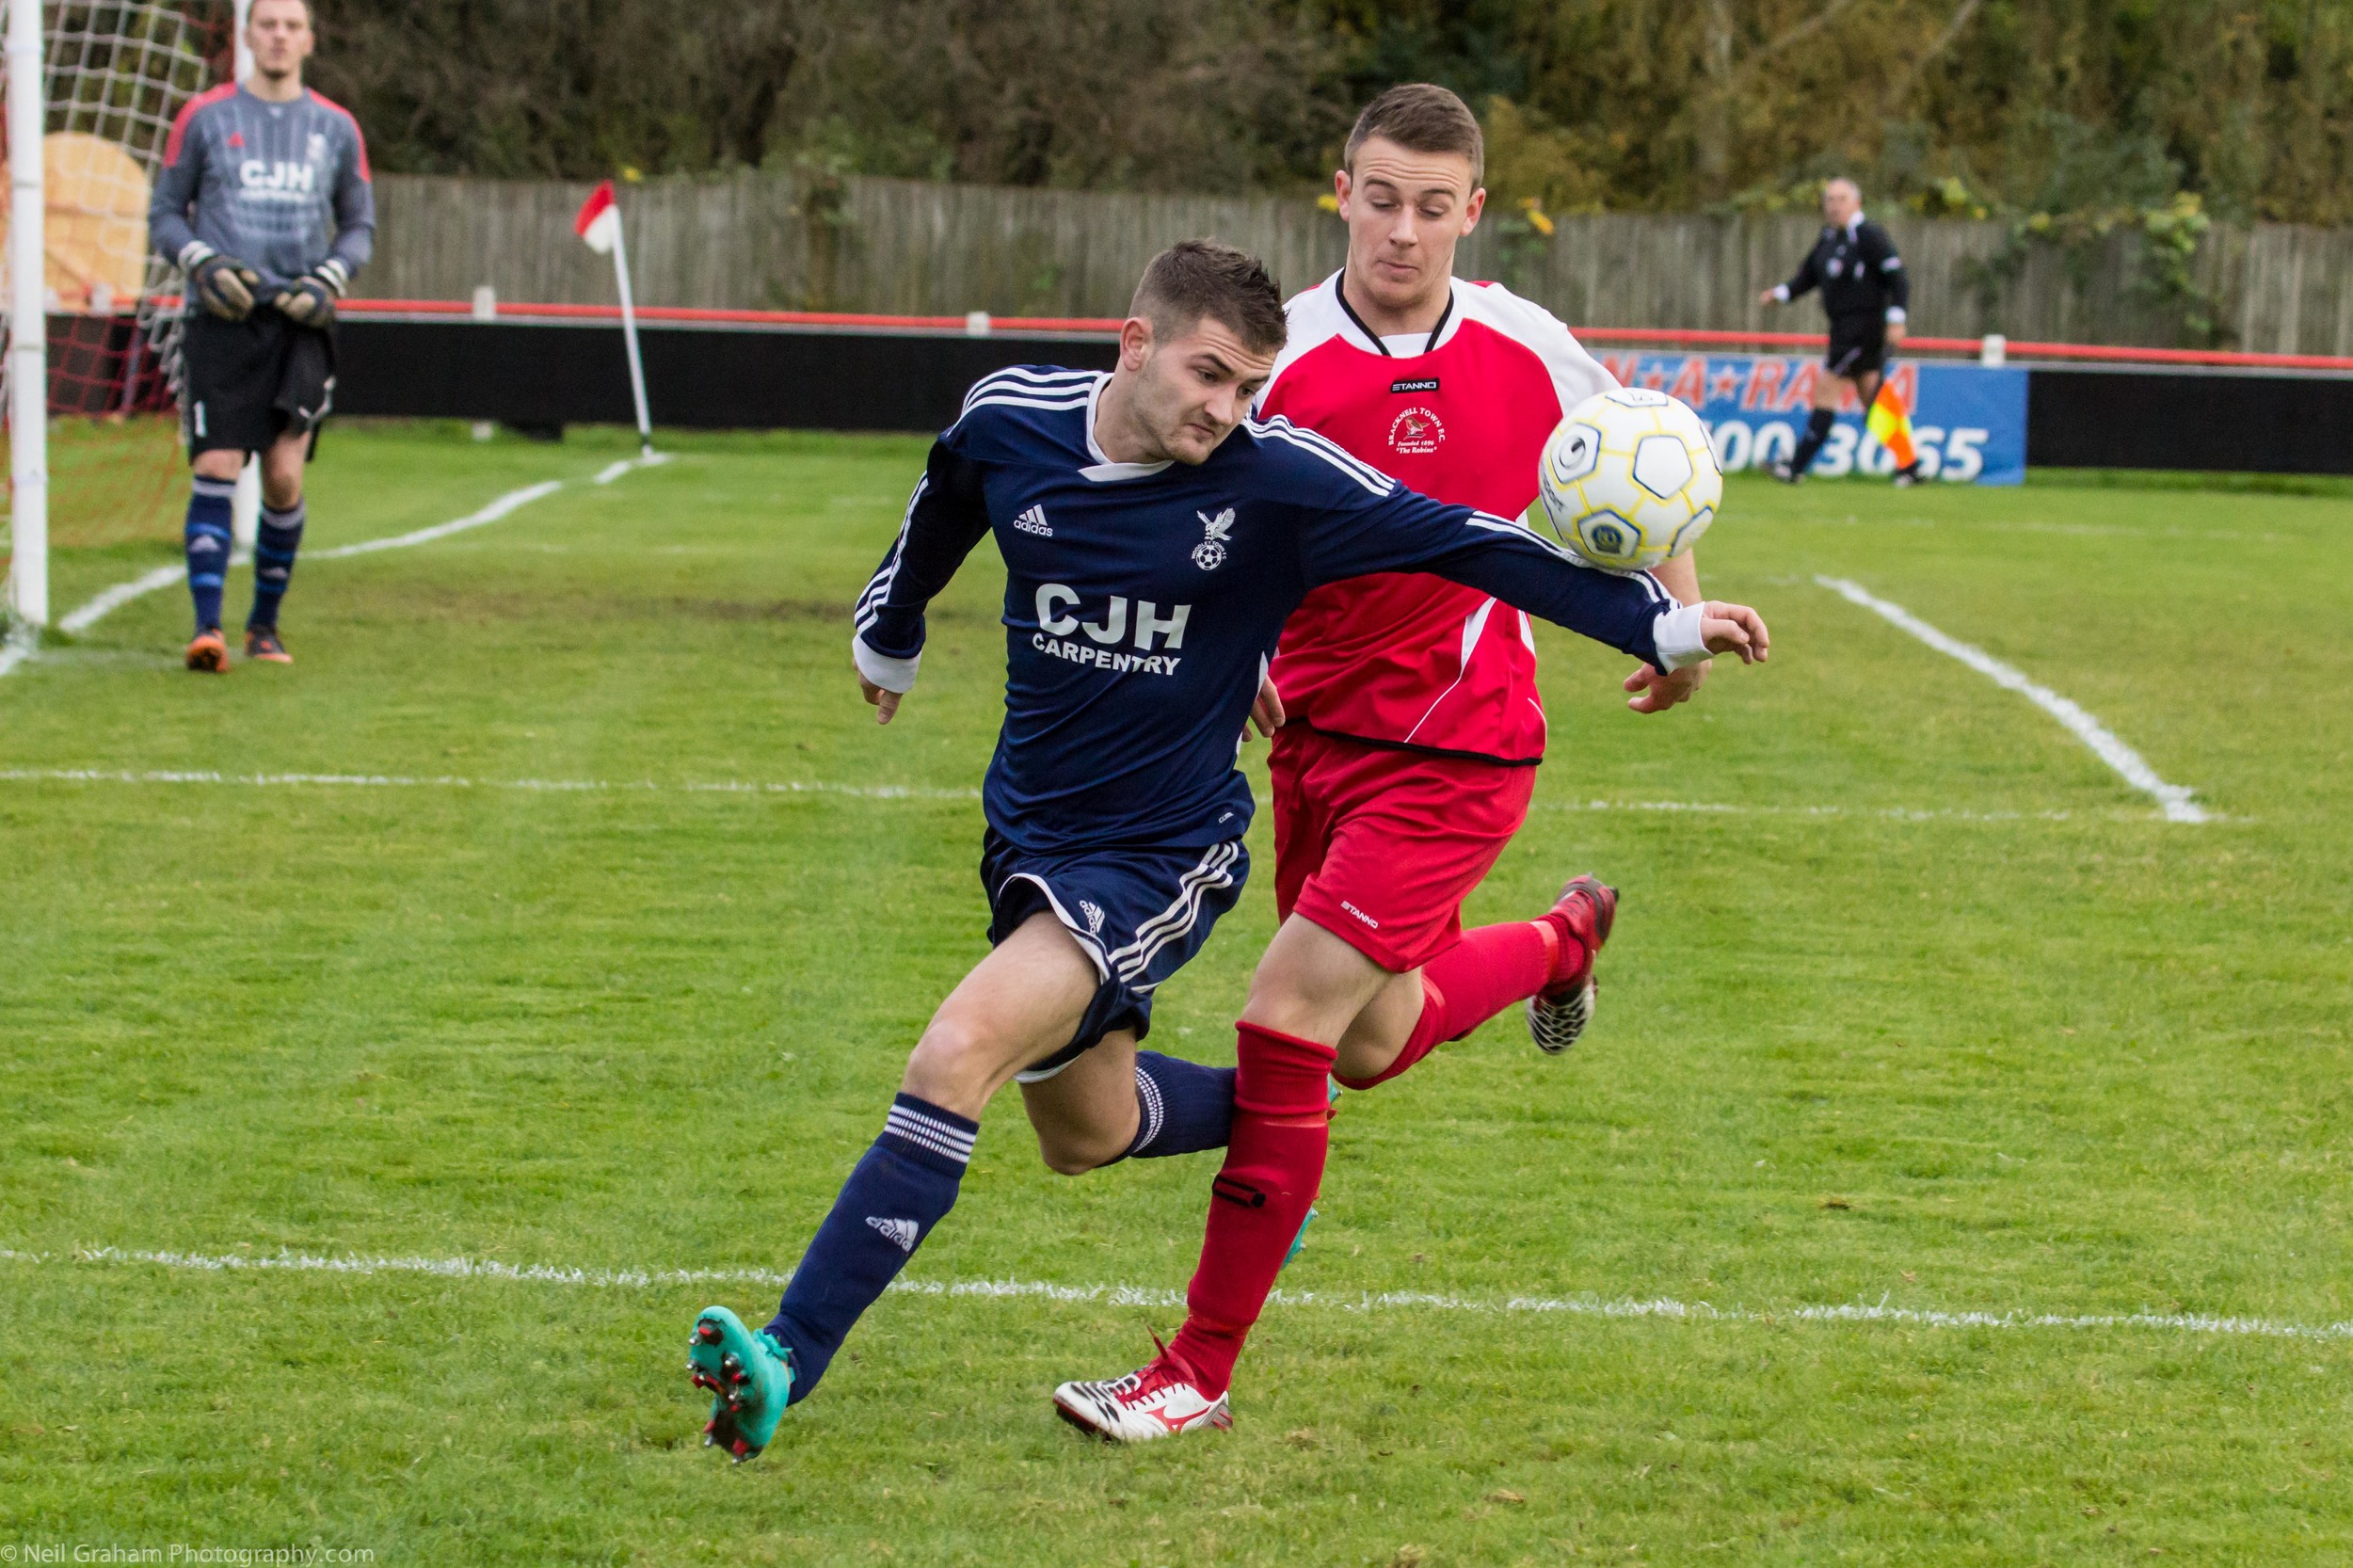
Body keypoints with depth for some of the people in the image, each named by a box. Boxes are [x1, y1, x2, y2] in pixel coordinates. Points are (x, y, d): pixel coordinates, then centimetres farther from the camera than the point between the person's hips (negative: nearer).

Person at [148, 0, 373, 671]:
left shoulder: (336, 129, 10)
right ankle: (207, 626, -12)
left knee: (284, 478, -5)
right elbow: (164, 213, 9)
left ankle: (265, 623, 11)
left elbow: (360, 225, 17)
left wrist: (328, 280, -1)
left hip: (299, 322, 1)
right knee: (216, 472, -11)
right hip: (222, 320, -1)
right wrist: (201, 262, -10)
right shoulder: (204, 117, 5)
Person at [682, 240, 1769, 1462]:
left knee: (959, 1054, -26)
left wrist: (1663, 625, -18)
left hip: (1161, 857, -6)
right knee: (1085, 1134, 21)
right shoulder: (1010, 421, -8)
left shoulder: (1277, 481, -19)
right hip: (1027, 828, 6)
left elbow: (1471, 546, -15)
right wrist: (890, 637, 32)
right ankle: (1269, 1113, 53)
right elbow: (941, 514, 15)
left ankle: (786, 1362, -26)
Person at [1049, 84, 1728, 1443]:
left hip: (1457, 745, -3)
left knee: (1288, 1018, -13)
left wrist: (1682, 611, 8)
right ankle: (1563, 938, 51)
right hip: (1319, 728, 3)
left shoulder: (1527, 349, -8)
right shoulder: (1282, 358, -10)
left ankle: (1203, 1368, -2)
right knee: (1370, 1046, 17)